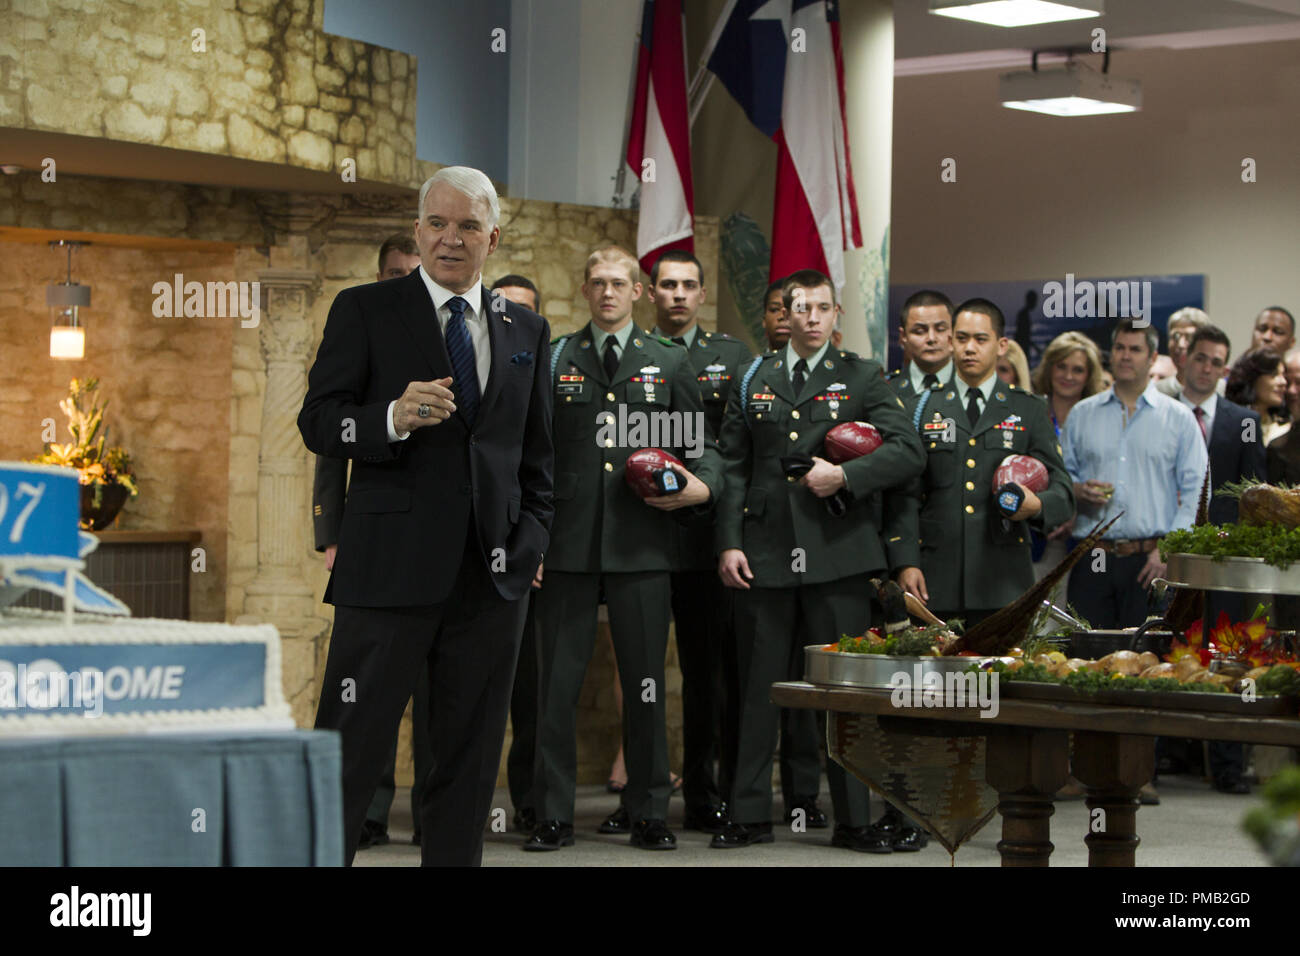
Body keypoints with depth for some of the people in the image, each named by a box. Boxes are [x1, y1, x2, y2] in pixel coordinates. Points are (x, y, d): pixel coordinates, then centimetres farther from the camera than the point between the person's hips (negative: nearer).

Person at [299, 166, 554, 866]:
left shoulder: (527, 332, 15)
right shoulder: (364, 311, 3)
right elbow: (318, 422, -4)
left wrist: (532, 538, 9)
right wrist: (394, 418, -21)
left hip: (492, 572, 4)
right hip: (391, 566, -4)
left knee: (470, 750, 9)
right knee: (350, 748, -4)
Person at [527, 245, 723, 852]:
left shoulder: (670, 363, 12)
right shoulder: (553, 361, 10)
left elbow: (701, 446, 13)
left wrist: (702, 487, -9)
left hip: (641, 548, 0)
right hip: (566, 546, 0)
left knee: (645, 682, 3)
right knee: (557, 682, 0)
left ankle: (649, 813, 12)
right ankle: (553, 815, 7)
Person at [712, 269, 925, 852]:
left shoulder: (862, 377, 7)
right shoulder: (752, 381, 12)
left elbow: (908, 452, -1)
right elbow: (733, 468, 10)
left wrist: (845, 476, -13)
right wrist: (729, 541, 1)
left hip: (837, 554, -1)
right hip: (765, 552, 2)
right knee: (758, 688, 4)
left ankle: (854, 820, 6)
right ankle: (750, 815, 12)